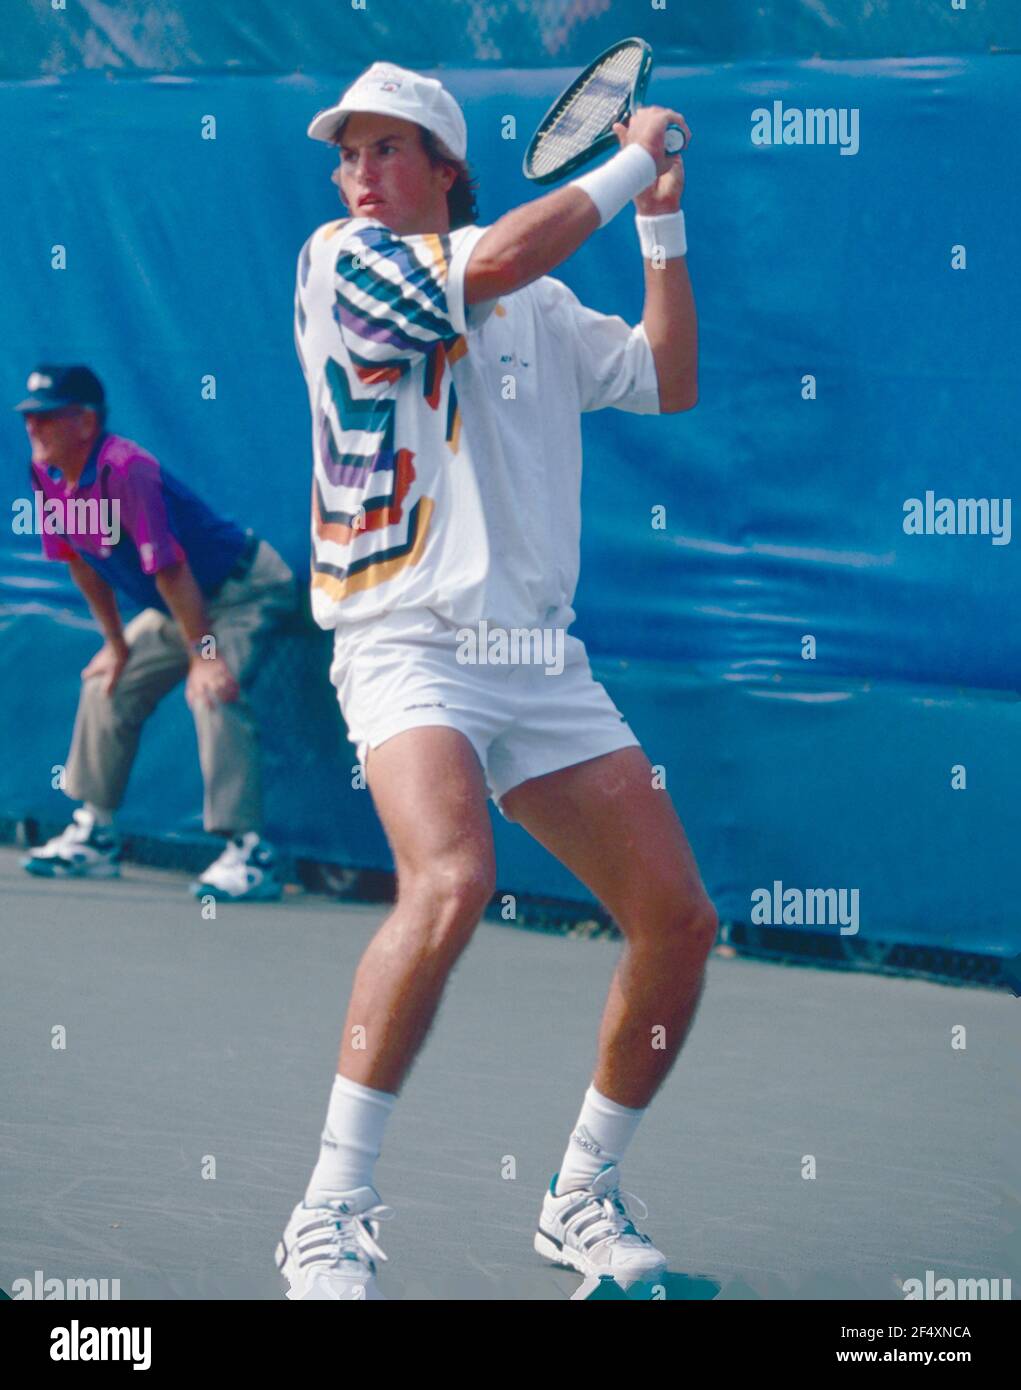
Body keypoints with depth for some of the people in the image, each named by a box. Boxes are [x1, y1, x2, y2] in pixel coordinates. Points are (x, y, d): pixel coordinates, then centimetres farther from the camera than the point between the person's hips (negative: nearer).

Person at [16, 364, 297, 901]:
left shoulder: (125, 472, -31)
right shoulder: (48, 474, -5)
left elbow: (169, 570, -31)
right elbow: (80, 560, 7)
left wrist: (202, 654, -30)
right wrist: (116, 641, 11)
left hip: (243, 589, -10)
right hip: (176, 608, 10)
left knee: (213, 694, -28)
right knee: (108, 686, 12)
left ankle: (248, 853, -30)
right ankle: (94, 833, 26)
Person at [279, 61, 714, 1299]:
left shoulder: (544, 310, 16)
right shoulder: (339, 260, -2)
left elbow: (670, 382, 27)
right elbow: (492, 263, -17)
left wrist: (664, 225, 19)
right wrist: (632, 162, -7)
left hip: (543, 665, 7)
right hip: (409, 648, -7)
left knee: (680, 921, 2)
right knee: (450, 882, -32)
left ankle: (583, 1200, 20)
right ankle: (330, 1215, -26)